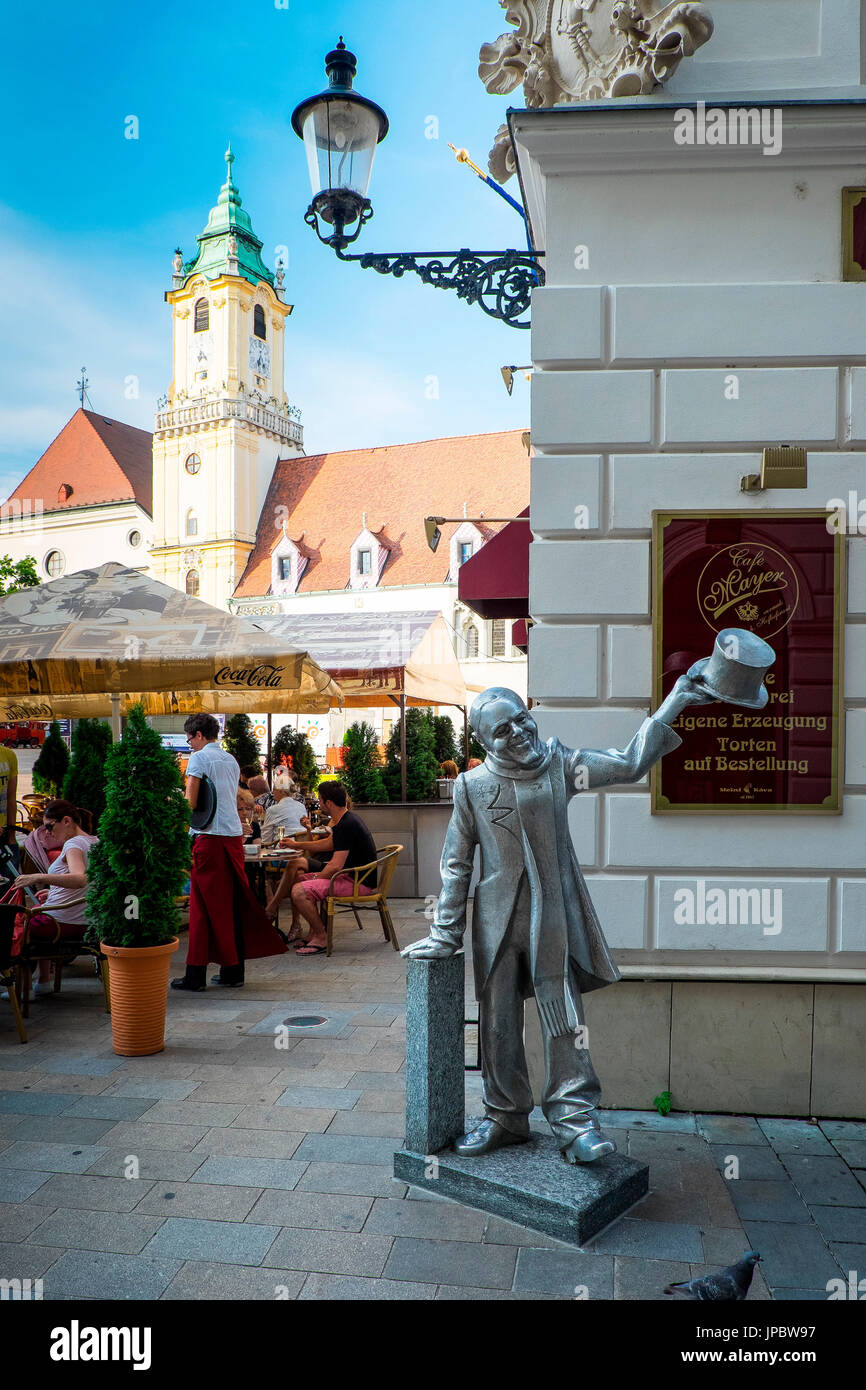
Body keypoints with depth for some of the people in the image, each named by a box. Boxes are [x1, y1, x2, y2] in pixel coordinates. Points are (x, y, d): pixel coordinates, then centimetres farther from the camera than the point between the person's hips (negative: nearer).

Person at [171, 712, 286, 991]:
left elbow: (190, 803, -10)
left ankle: (196, 974, 1)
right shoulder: (231, 760, 18)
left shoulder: (199, 758, -4)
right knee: (233, 904, 9)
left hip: (209, 836, -7)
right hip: (234, 835, 7)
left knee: (204, 905, -3)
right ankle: (233, 970, 13)